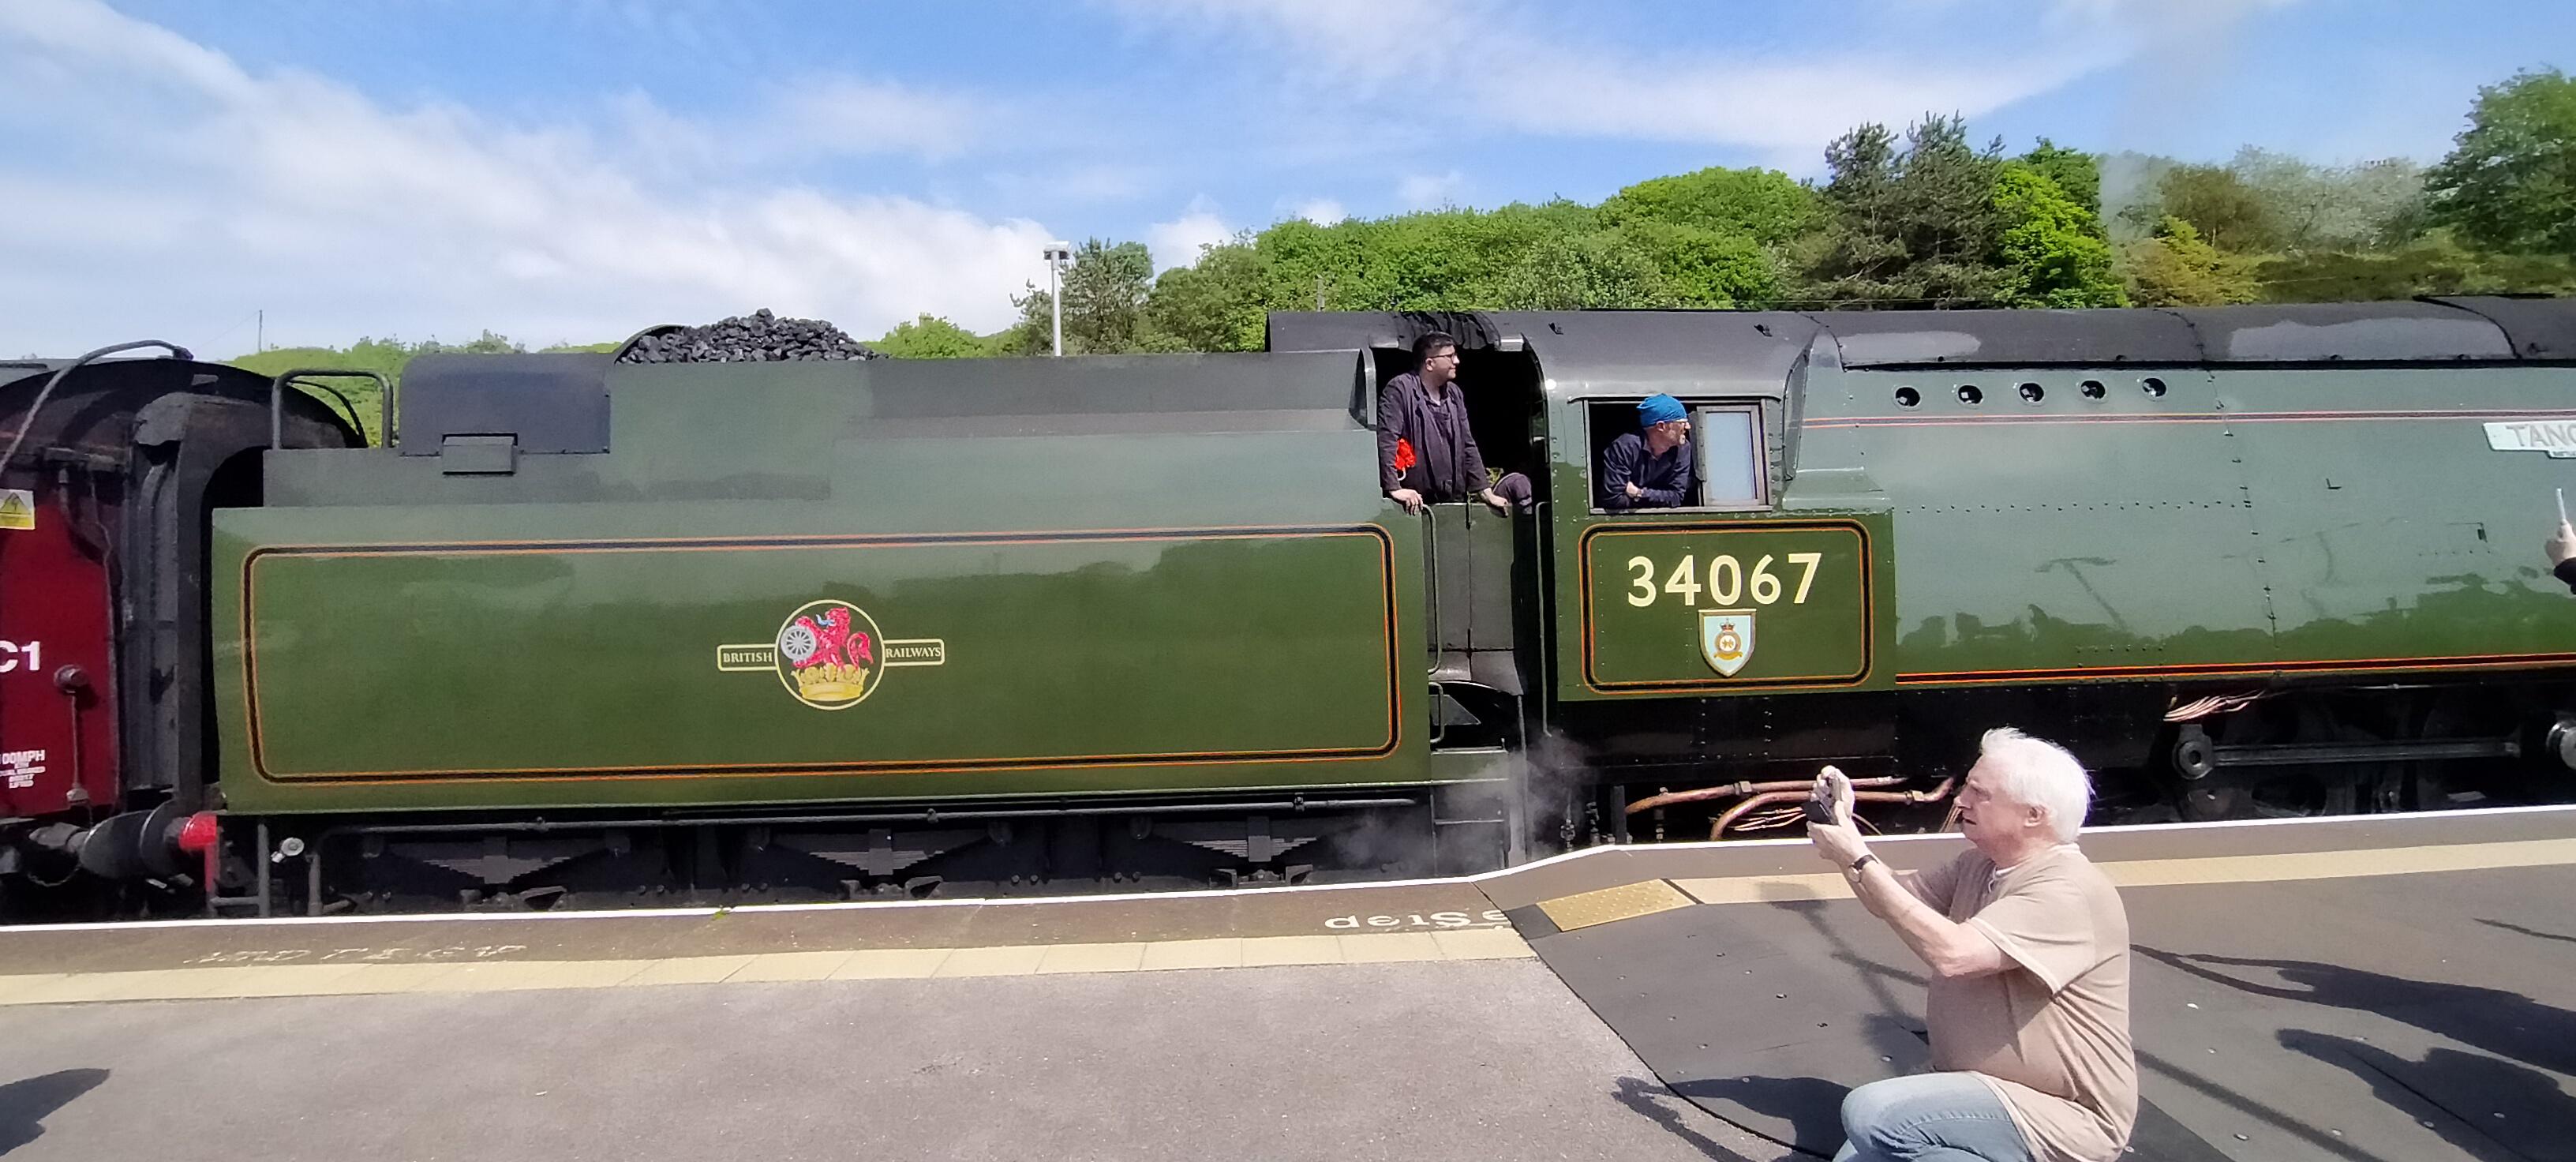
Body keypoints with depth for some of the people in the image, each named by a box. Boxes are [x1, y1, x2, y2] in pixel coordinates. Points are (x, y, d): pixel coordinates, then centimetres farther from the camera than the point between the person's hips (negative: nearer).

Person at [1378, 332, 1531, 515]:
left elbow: (1467, 445, 17)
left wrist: (1485, 492, 11)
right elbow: (1386, 440, -15)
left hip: (1454, 499, 6)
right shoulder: (1400, 389, -7)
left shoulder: (1454, 393, 14)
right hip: (1418, 503, -6)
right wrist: (1394, 489, -23)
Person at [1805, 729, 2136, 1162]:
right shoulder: (1980, 864, 7)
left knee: (1872, 1115, -26)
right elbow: (1891, 901, 15)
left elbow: (1951, 953, -32)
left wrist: (1859, 860, -27)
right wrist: (1844, 822, -1)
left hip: (2060, 1115, -8)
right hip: (1977, 1085, 9)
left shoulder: (2067, 890, -21)